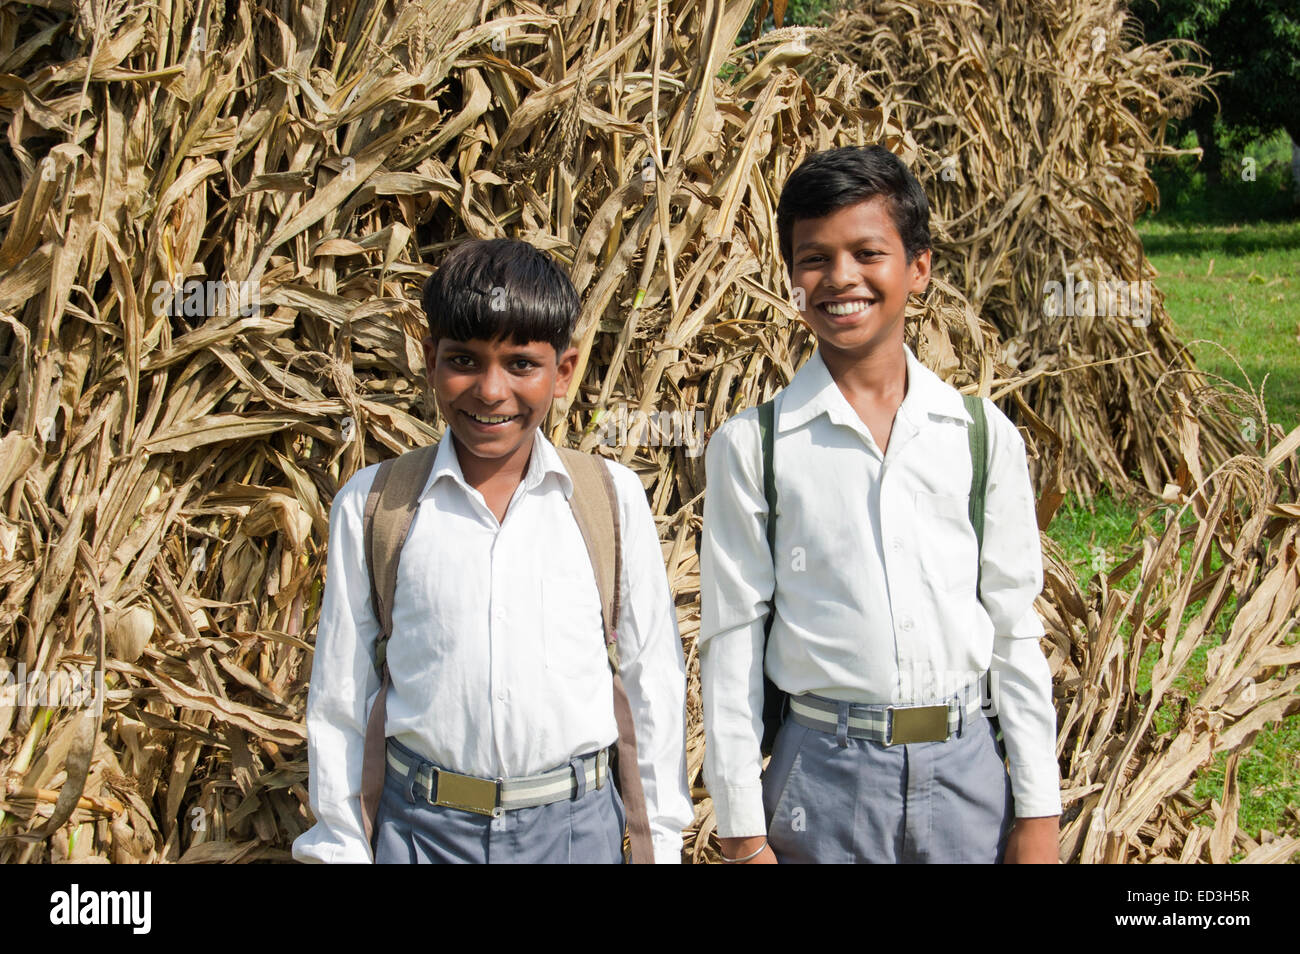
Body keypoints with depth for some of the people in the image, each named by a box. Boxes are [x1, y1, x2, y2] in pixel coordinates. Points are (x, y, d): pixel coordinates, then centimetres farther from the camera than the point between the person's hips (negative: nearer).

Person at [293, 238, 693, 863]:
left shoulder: (612, 498, -2)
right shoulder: (371, 504, -2)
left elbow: (653, 678, 4)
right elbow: (338, 696, 4)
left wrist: (660, 839, 5)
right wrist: (339, 845, 4)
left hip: (576, 826, 0)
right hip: (421, 828, 0)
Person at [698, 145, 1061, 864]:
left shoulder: (984, 435, 3)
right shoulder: (750, 446, -3)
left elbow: (1015, 630, 6)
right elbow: (731, 639, -1)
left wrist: (1038, 811, 4)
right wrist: (742, 829, -3)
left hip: (966, 769, 2)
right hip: (823, 770, -1)